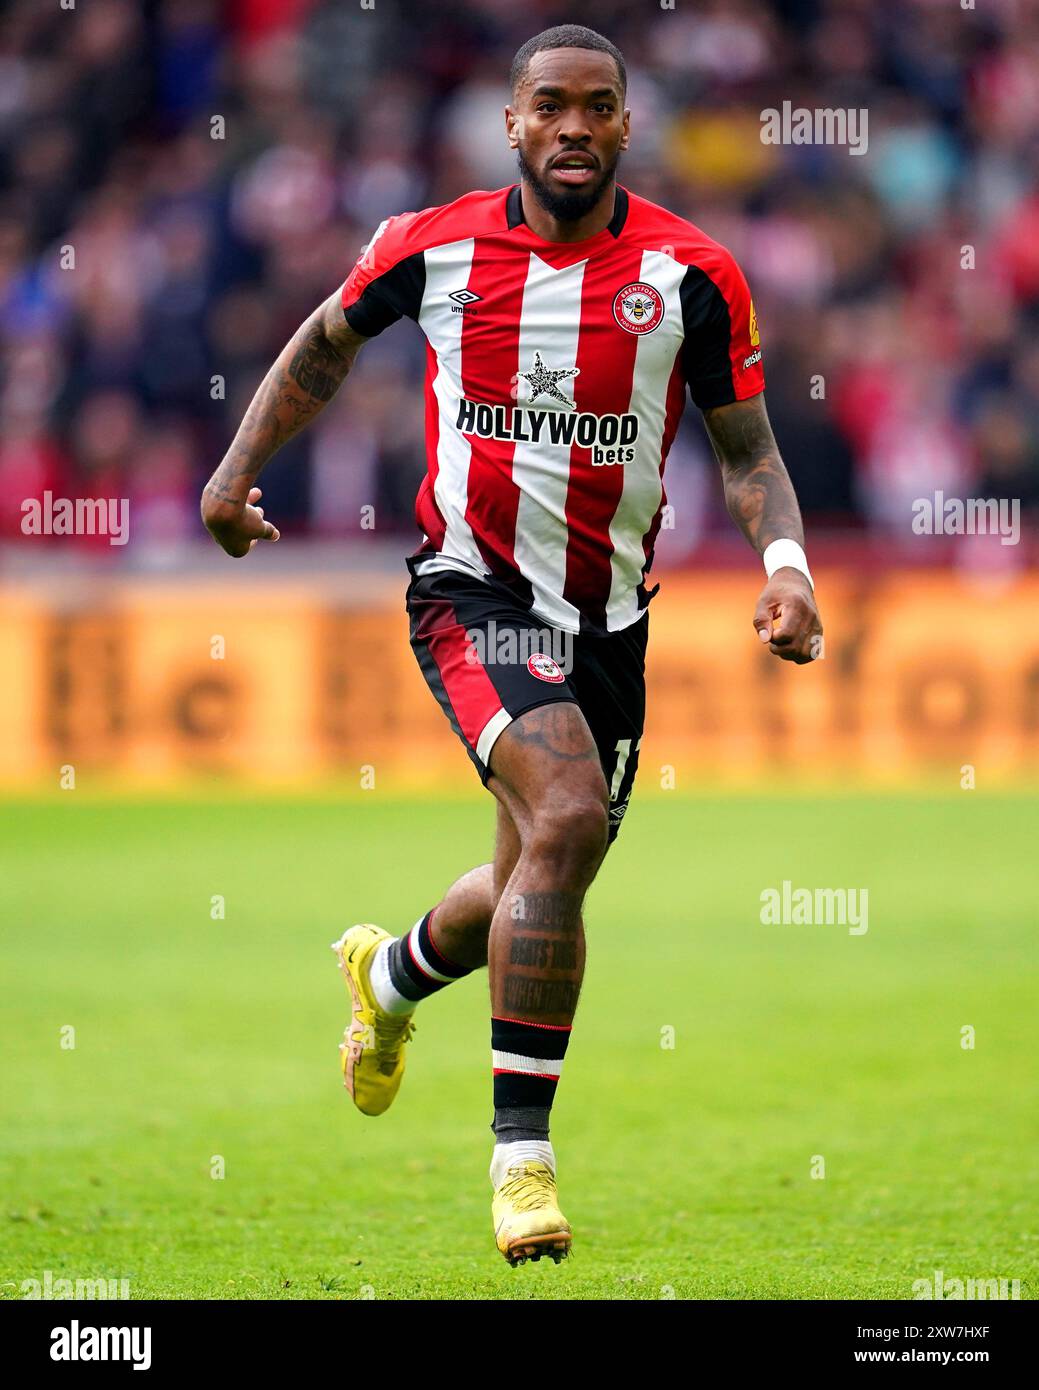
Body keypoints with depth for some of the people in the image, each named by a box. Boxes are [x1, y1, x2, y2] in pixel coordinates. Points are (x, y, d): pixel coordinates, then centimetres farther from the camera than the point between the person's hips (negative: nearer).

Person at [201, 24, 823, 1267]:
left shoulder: (691, 275, -5)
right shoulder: (432, 249, -4)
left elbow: (744, 444, 1)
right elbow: (329, 341, 16)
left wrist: (785, 562, -16)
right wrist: (238, 467, 11)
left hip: (610, 615, 3)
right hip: (474, 591, -3)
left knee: (539, 885, 15)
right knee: (567, 820, -26)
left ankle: (391, 977, 51)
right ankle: (521, 1151, -18)